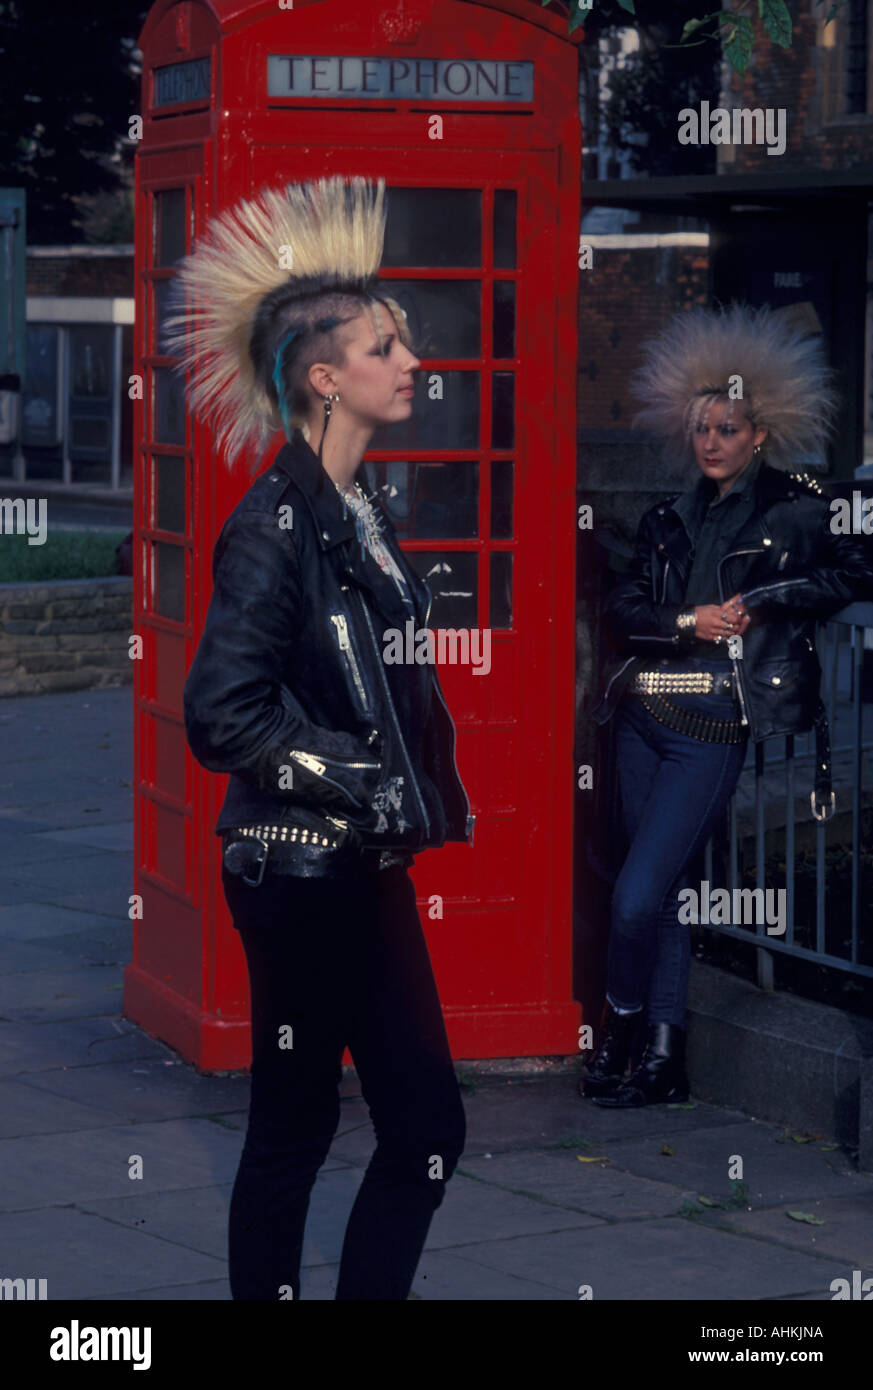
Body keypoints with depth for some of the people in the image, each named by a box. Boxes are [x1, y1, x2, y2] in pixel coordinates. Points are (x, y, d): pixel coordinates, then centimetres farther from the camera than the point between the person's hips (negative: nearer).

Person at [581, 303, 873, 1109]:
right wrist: (690, 621, -9)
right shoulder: (672, 520, 14)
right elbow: (623, 610, 8)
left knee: (637, 895, -12)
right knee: (661, 891, 9)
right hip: (644, 717, 6)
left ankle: (617, 1036, 9)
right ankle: (666, 1059, 16)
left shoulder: (795, 512, 0)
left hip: (714, 727, -6)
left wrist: (764, 602, -12)